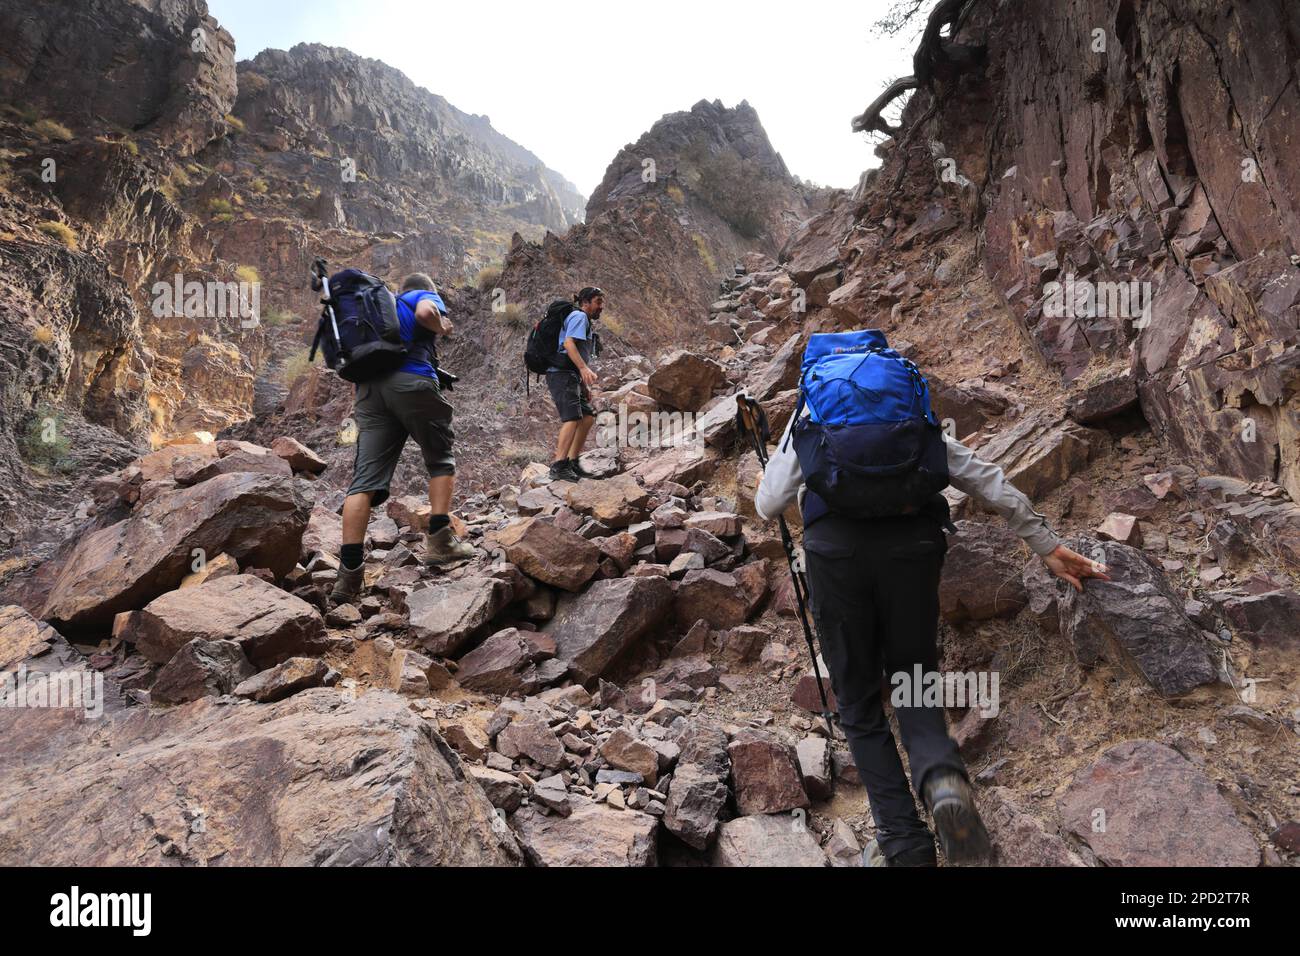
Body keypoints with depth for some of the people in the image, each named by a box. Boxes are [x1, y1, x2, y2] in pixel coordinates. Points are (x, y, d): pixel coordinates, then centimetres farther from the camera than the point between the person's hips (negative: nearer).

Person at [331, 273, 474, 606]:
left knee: (365, 478, -3)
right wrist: (441, 327, 11)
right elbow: (426, 312, -7)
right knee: (441, 460, 14)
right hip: (412, 381, -5)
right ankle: (439, 540, 3)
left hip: (368, 387, 5)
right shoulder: (427, 297, 17)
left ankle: (349, 574, -11)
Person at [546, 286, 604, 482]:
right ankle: (558, 467, -28)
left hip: (570, 377, 11)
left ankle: (572, 463, 10)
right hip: (561, 374, -11)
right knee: (573, 417, -21)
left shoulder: (585, 322, 29)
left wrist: (585, 386, 26)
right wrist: (584, 368, -31)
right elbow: (568, 343, -20)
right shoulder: (579, 316, -2)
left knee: (588, 416, 9)